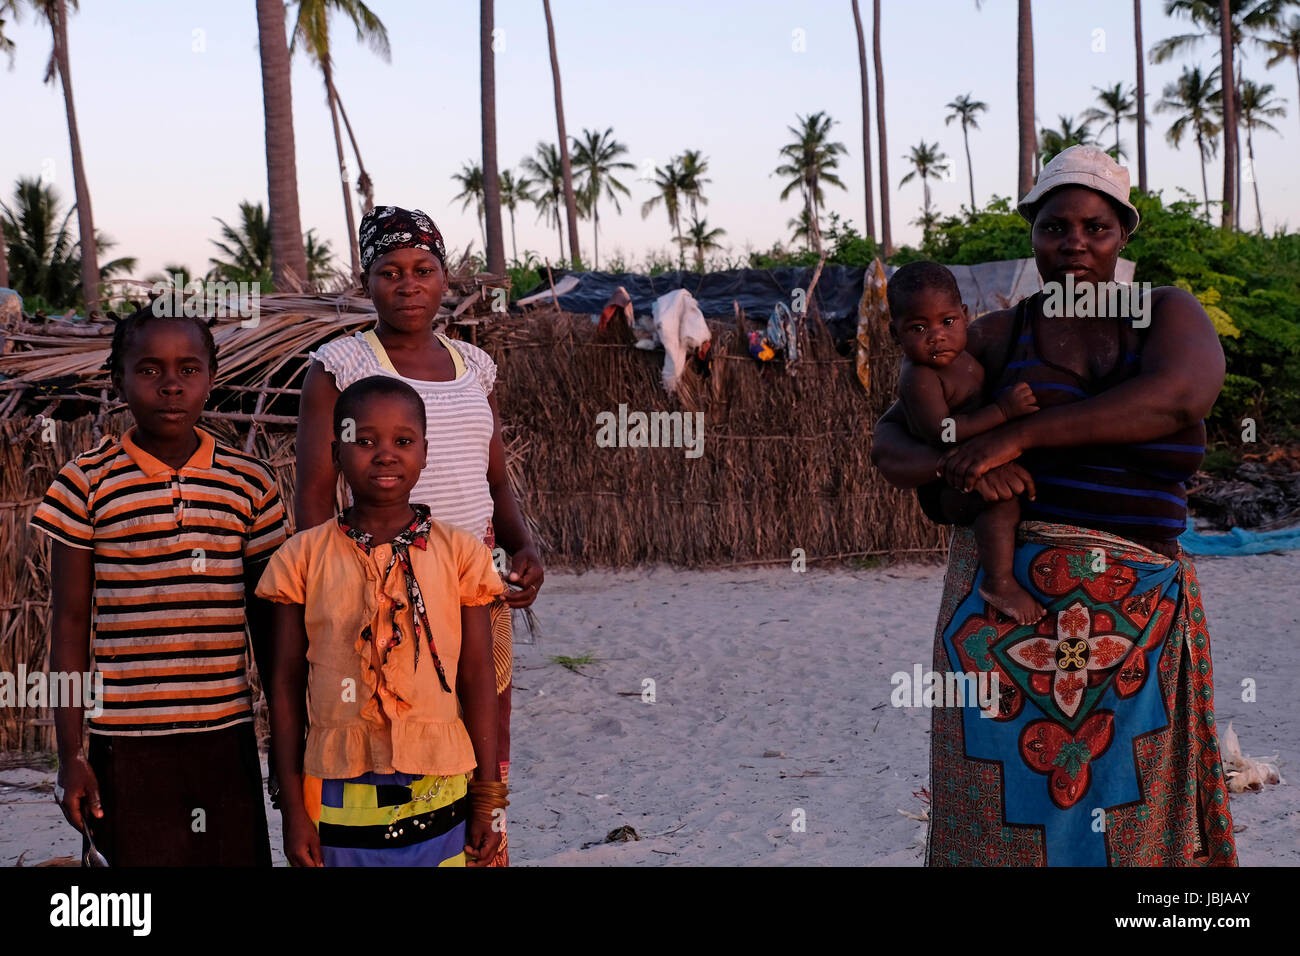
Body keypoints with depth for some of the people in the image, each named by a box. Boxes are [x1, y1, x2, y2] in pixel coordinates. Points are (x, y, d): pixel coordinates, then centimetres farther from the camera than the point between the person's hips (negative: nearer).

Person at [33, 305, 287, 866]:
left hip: (227, 736, 2)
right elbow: (69, 625, 2)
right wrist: (71, 755, 0)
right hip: (128, 744, -2)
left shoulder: (250, 483, 5)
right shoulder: (88, 484, -1)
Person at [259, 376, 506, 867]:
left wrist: (488, 797, 5)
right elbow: (286, 684, 3)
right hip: (341, 796, 0)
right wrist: (293, 808, 2)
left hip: (437, 792, 0)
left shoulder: (459, 554, 1)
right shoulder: (306, 557, 0)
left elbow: (478, 681, 4)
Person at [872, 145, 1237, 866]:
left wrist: (1016, 436, -19)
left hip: (1136, 614, 0)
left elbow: (1178, 396, -16)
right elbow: (888, 443, 7)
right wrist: (954, 466, -17)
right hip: (1004, 602, 0)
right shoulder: (998, 337, 8)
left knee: (1128, 817, 4)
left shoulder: (1168, 314, 7)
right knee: (1004, 812, 1)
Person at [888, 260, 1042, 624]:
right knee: (1003, 493, -34)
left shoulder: (957, 356, 7)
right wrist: (1003, 410, -35)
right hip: (945, 487, -10)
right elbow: (940, 432, -35)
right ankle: (1000, 583, -24)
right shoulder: (920, 379, -24)